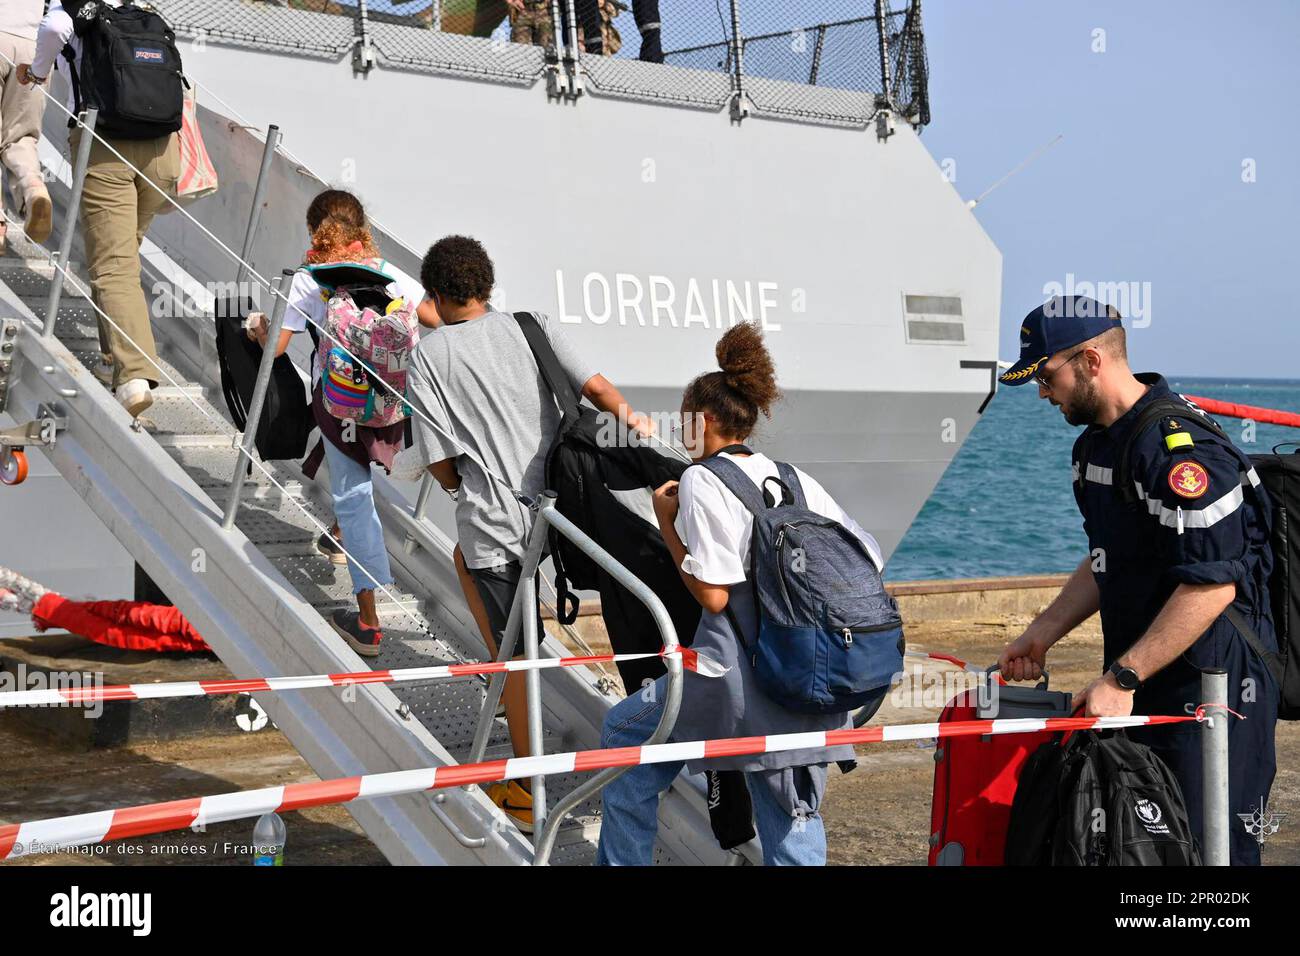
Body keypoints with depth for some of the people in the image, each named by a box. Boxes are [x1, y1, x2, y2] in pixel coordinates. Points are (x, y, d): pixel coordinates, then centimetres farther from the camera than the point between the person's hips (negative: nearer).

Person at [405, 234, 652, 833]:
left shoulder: (430, 356, -4)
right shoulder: (533, 327, 5)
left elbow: (440, 462, -4)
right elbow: (596, 389, -4)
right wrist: (631, 419, 15)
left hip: (495, 518, -4)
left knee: (517, 653, 7)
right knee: (465, 556, 33)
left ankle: (527, 793, 17)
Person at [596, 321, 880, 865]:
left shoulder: (701, 481, -5)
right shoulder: (797, 481, 12)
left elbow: (713, 594, -12)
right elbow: (868, 560, 12)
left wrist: (667, 521, -1)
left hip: (738, 677, -6)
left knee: (623, 733, 19)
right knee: (792, 828, 12)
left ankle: (624, 860, 22)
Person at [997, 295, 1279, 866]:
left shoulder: (1179, 447, -20)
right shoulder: (1096, 444, 13)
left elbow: (1213, 586, -25)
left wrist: (1122, 679, -25)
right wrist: (1044, 632, 12)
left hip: (1211, 690, -10)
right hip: (1143, 691, 10)